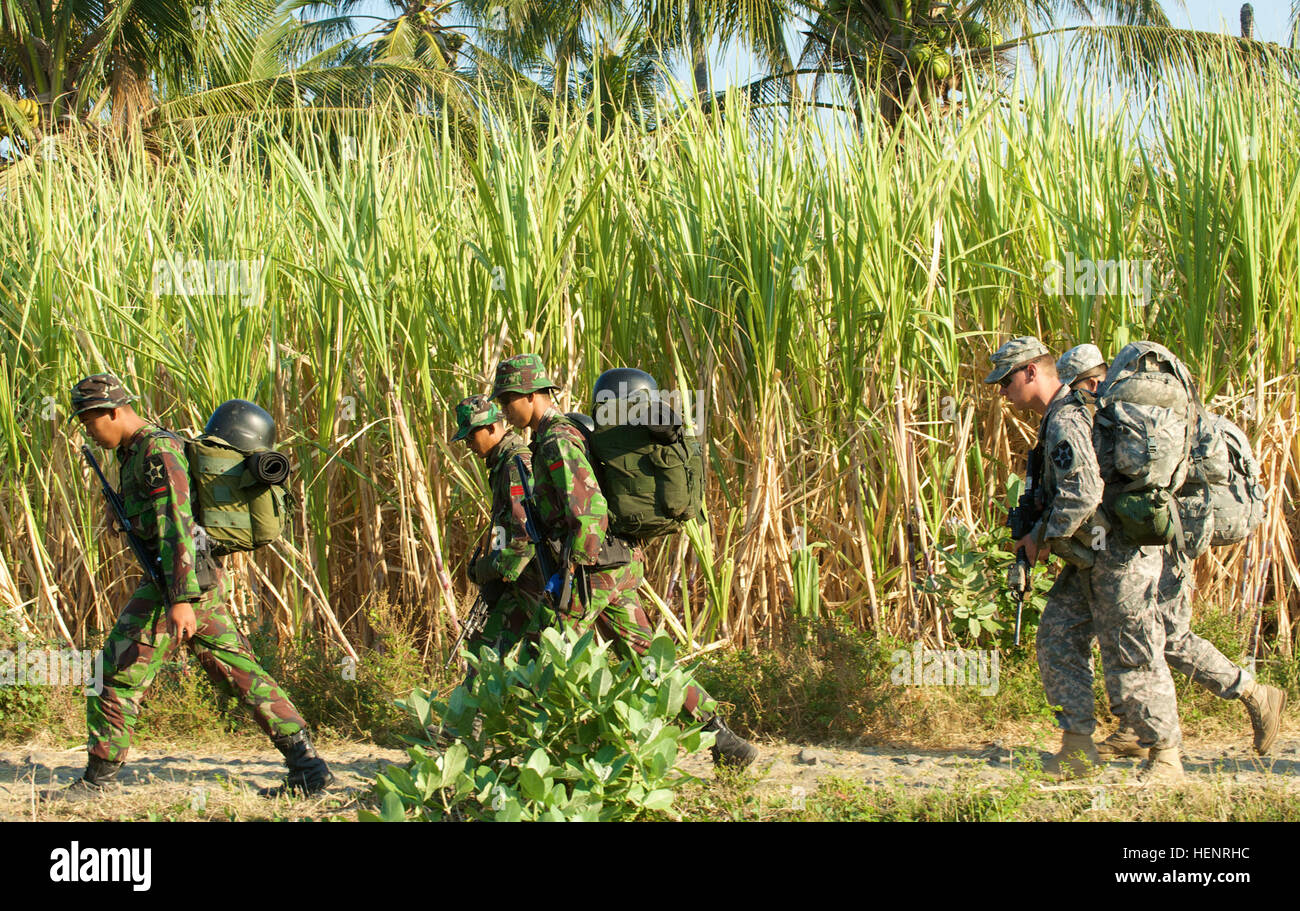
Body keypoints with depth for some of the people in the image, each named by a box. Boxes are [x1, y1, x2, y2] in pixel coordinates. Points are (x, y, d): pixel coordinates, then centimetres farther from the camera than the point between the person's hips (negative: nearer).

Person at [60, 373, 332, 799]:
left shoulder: (157, 452, -13)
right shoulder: (135, 452, 20)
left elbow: (176, 526, -22)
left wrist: (180, 600, -29)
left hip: (178, 584, -10)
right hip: (205, 583, 10)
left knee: (117, 674, -4)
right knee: (242, 675, 6)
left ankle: (97, 779, 2)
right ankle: (308, 766, 1)